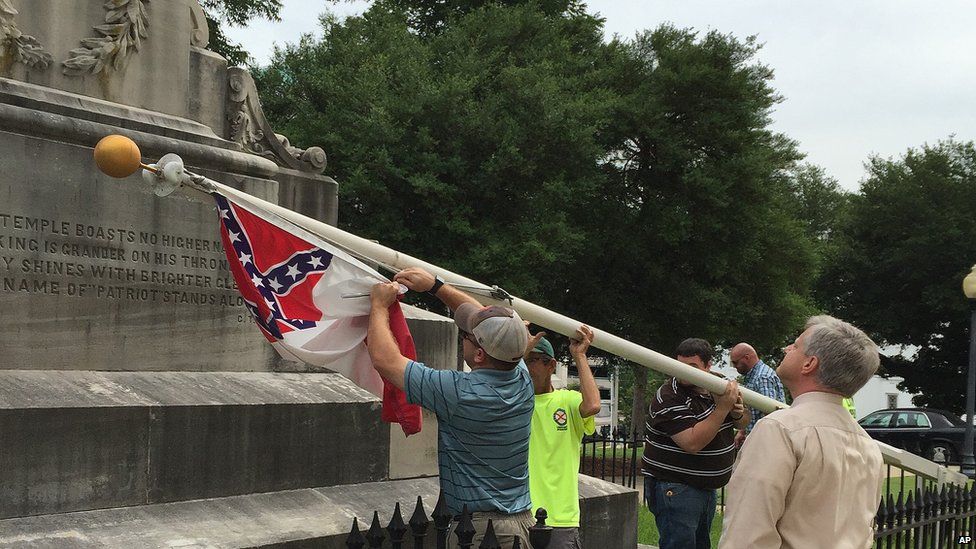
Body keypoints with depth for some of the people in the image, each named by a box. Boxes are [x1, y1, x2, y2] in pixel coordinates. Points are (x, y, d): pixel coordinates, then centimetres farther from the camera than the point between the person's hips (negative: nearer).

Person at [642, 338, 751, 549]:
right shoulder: (669, 398, -19)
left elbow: (743, 423, 17)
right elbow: (692, 443, -30)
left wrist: (739, 413, -8)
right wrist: (722, 409, -31)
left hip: (707, 488, 8)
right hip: (674, 489, -8)